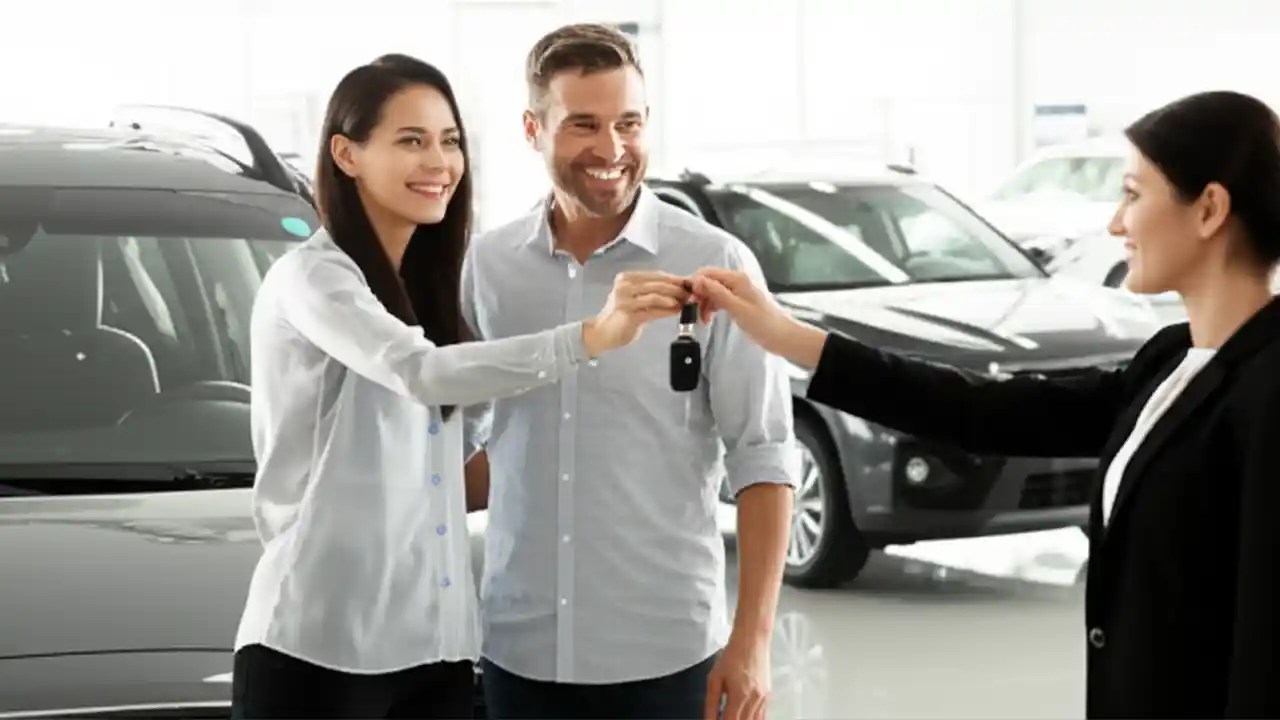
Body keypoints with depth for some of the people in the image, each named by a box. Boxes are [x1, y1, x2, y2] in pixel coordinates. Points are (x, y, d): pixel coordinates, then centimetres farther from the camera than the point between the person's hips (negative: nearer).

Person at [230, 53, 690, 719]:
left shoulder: (427, 288, 17)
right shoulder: (310, 277, -9)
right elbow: (420, 374, -27)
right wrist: (590, 337, -36)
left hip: (434, 646, 7)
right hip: (318, 646, -7)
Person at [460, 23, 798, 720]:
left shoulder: (715, 265, -6)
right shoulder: (486, 264, 3)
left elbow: (764, 460, -6)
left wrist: (752, 640, -11)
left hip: (665, 655, -3)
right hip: (518, 650, 3)